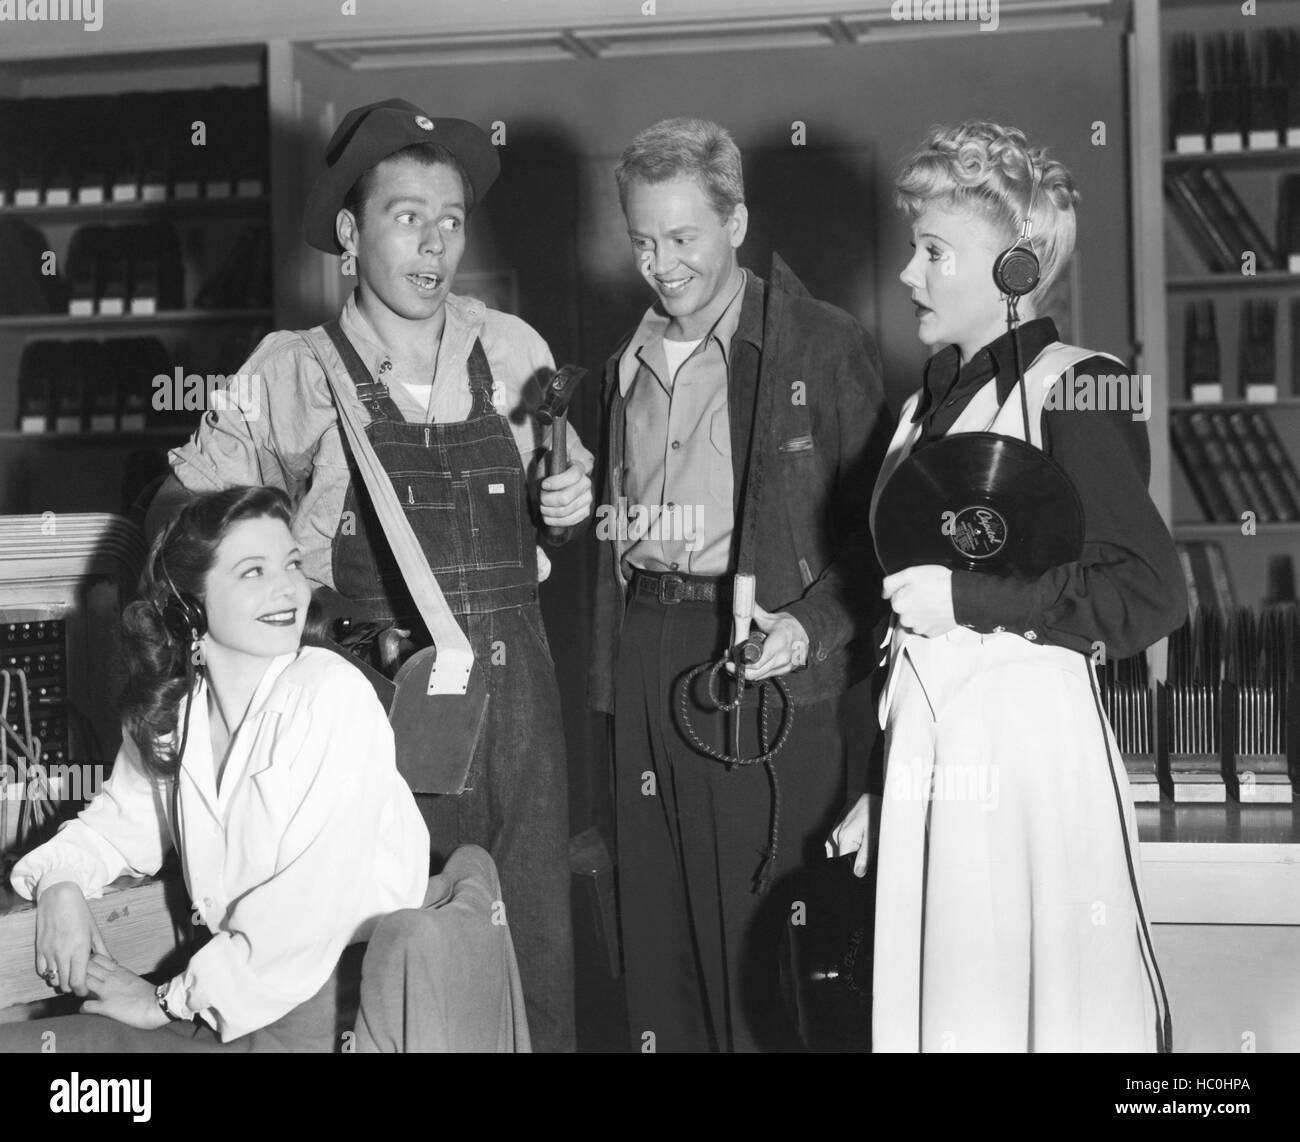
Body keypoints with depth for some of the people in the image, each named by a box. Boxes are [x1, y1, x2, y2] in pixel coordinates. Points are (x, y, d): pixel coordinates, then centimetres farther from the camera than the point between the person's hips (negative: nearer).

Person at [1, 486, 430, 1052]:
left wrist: (171, 1001, -16)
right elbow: (123, 819, 18)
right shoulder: (171, 707, 4)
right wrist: (58, 882, -5)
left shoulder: (332, 693, -16)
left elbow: (312, 897, -21)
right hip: (229, 981, 6)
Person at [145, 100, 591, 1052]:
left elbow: (565, 477, 20)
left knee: (537, 936, 8)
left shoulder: (514, 351, 5)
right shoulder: (292, 373, -3)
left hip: (514, 683, 3)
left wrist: (571, 496, -1)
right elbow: (184, 512, 6)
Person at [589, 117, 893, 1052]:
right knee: (659, 916, 8)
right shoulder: (630, 364, 17)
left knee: (766, 928, -4)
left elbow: (876, 523, -7)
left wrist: (812, 626, -18)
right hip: (648, 658, 6)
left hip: (762, 656, -6)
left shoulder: (822, 346, -3)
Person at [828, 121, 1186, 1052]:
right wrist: (882, 793, 17)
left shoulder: (1070, 392, -7)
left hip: (1030, 754, -7)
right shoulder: (929, 405, 14)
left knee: (1058, 1012, 1)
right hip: (923, 762, 7)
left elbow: (1151, 594, -14)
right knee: (942, 1011, 9)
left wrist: (967, 596, -13)